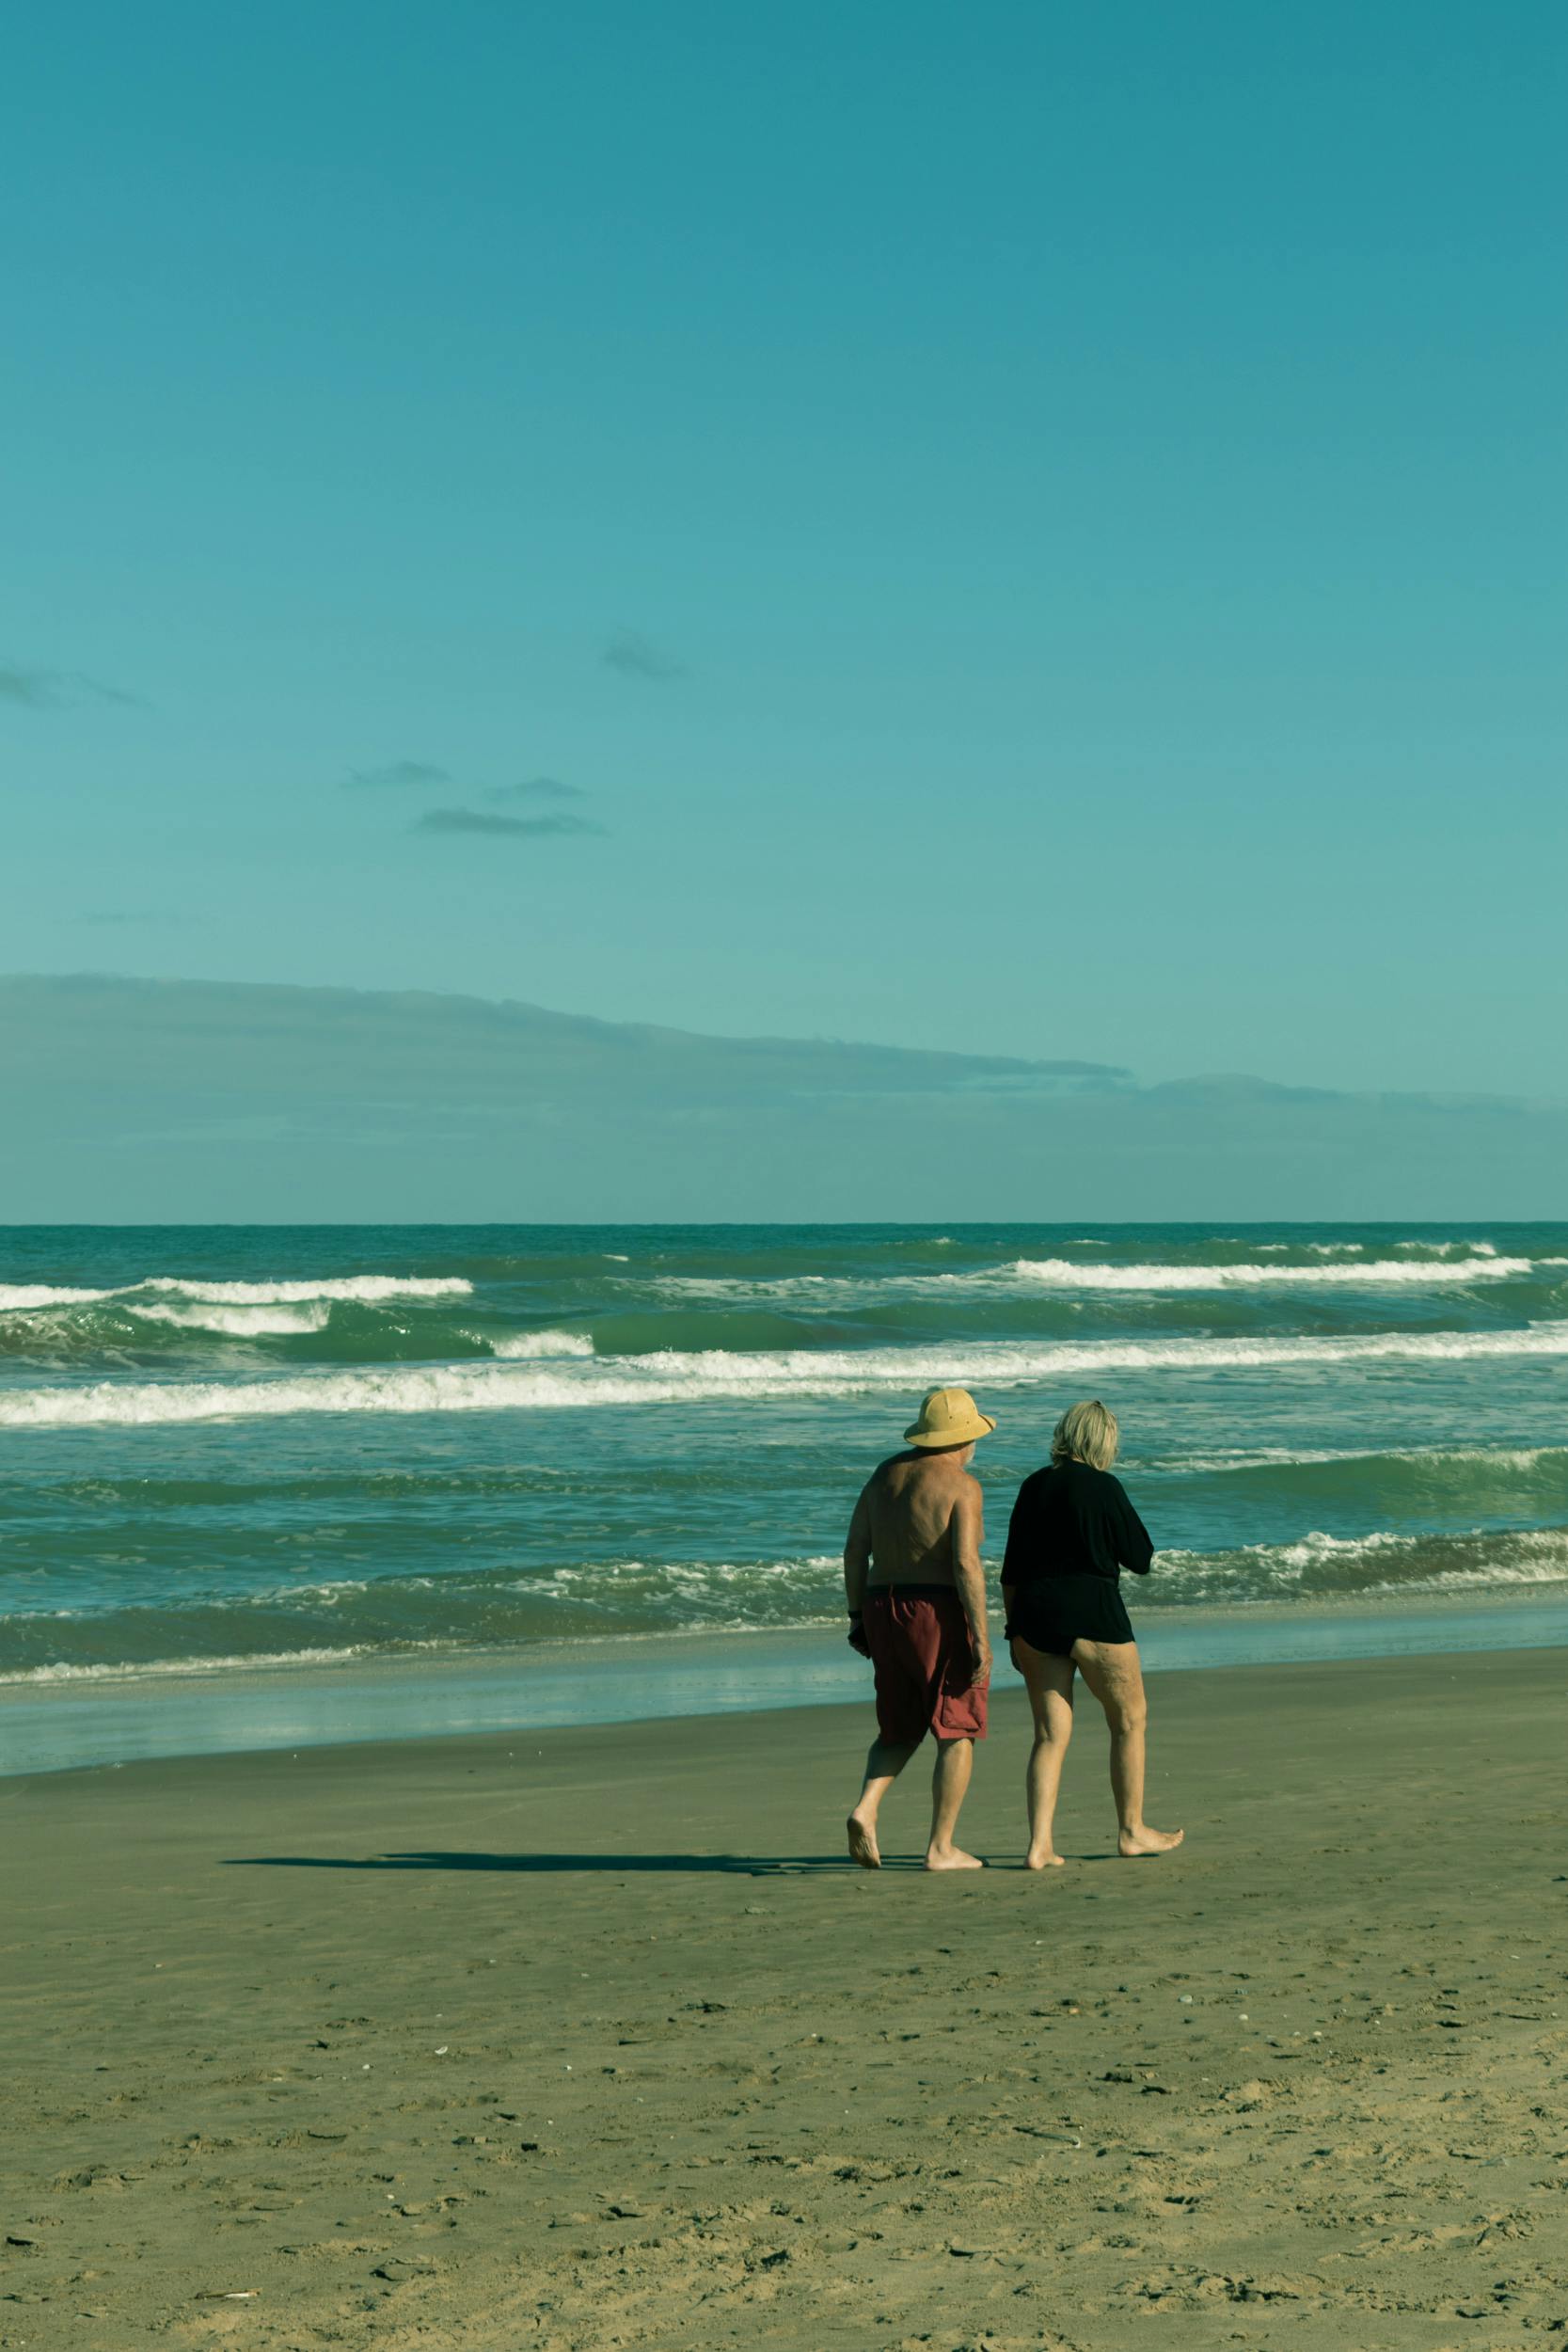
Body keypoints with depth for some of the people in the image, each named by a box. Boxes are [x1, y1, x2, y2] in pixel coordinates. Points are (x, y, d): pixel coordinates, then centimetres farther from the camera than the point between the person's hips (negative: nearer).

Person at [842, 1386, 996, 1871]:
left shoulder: (885, 1474, 9)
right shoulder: (960, 1485, -11)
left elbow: (854, 1552, 8)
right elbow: (966, 1564, -19)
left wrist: (858, 1617, 15)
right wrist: (980, 1638, -17)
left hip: (885, 1612, 6)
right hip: (941, 1614, -6)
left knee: (900, 1729, 18)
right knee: (958, 1731, 6)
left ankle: (866, 1809, -5)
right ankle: (941, 1848, 5)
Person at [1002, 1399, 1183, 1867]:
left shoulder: (1033, 1487, 7)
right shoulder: (1104, 1487, -9)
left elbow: (1012, 1570, 10)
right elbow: (1140, 1557, -2)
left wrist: (1015, 1631, 18)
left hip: (1035, 1617, 5)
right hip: (1092, 1616, -5)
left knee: (1050, 1733, 8)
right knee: (1130, 1719, 14)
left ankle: (1039, 1844, -2)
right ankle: (1131, 1831, 21)